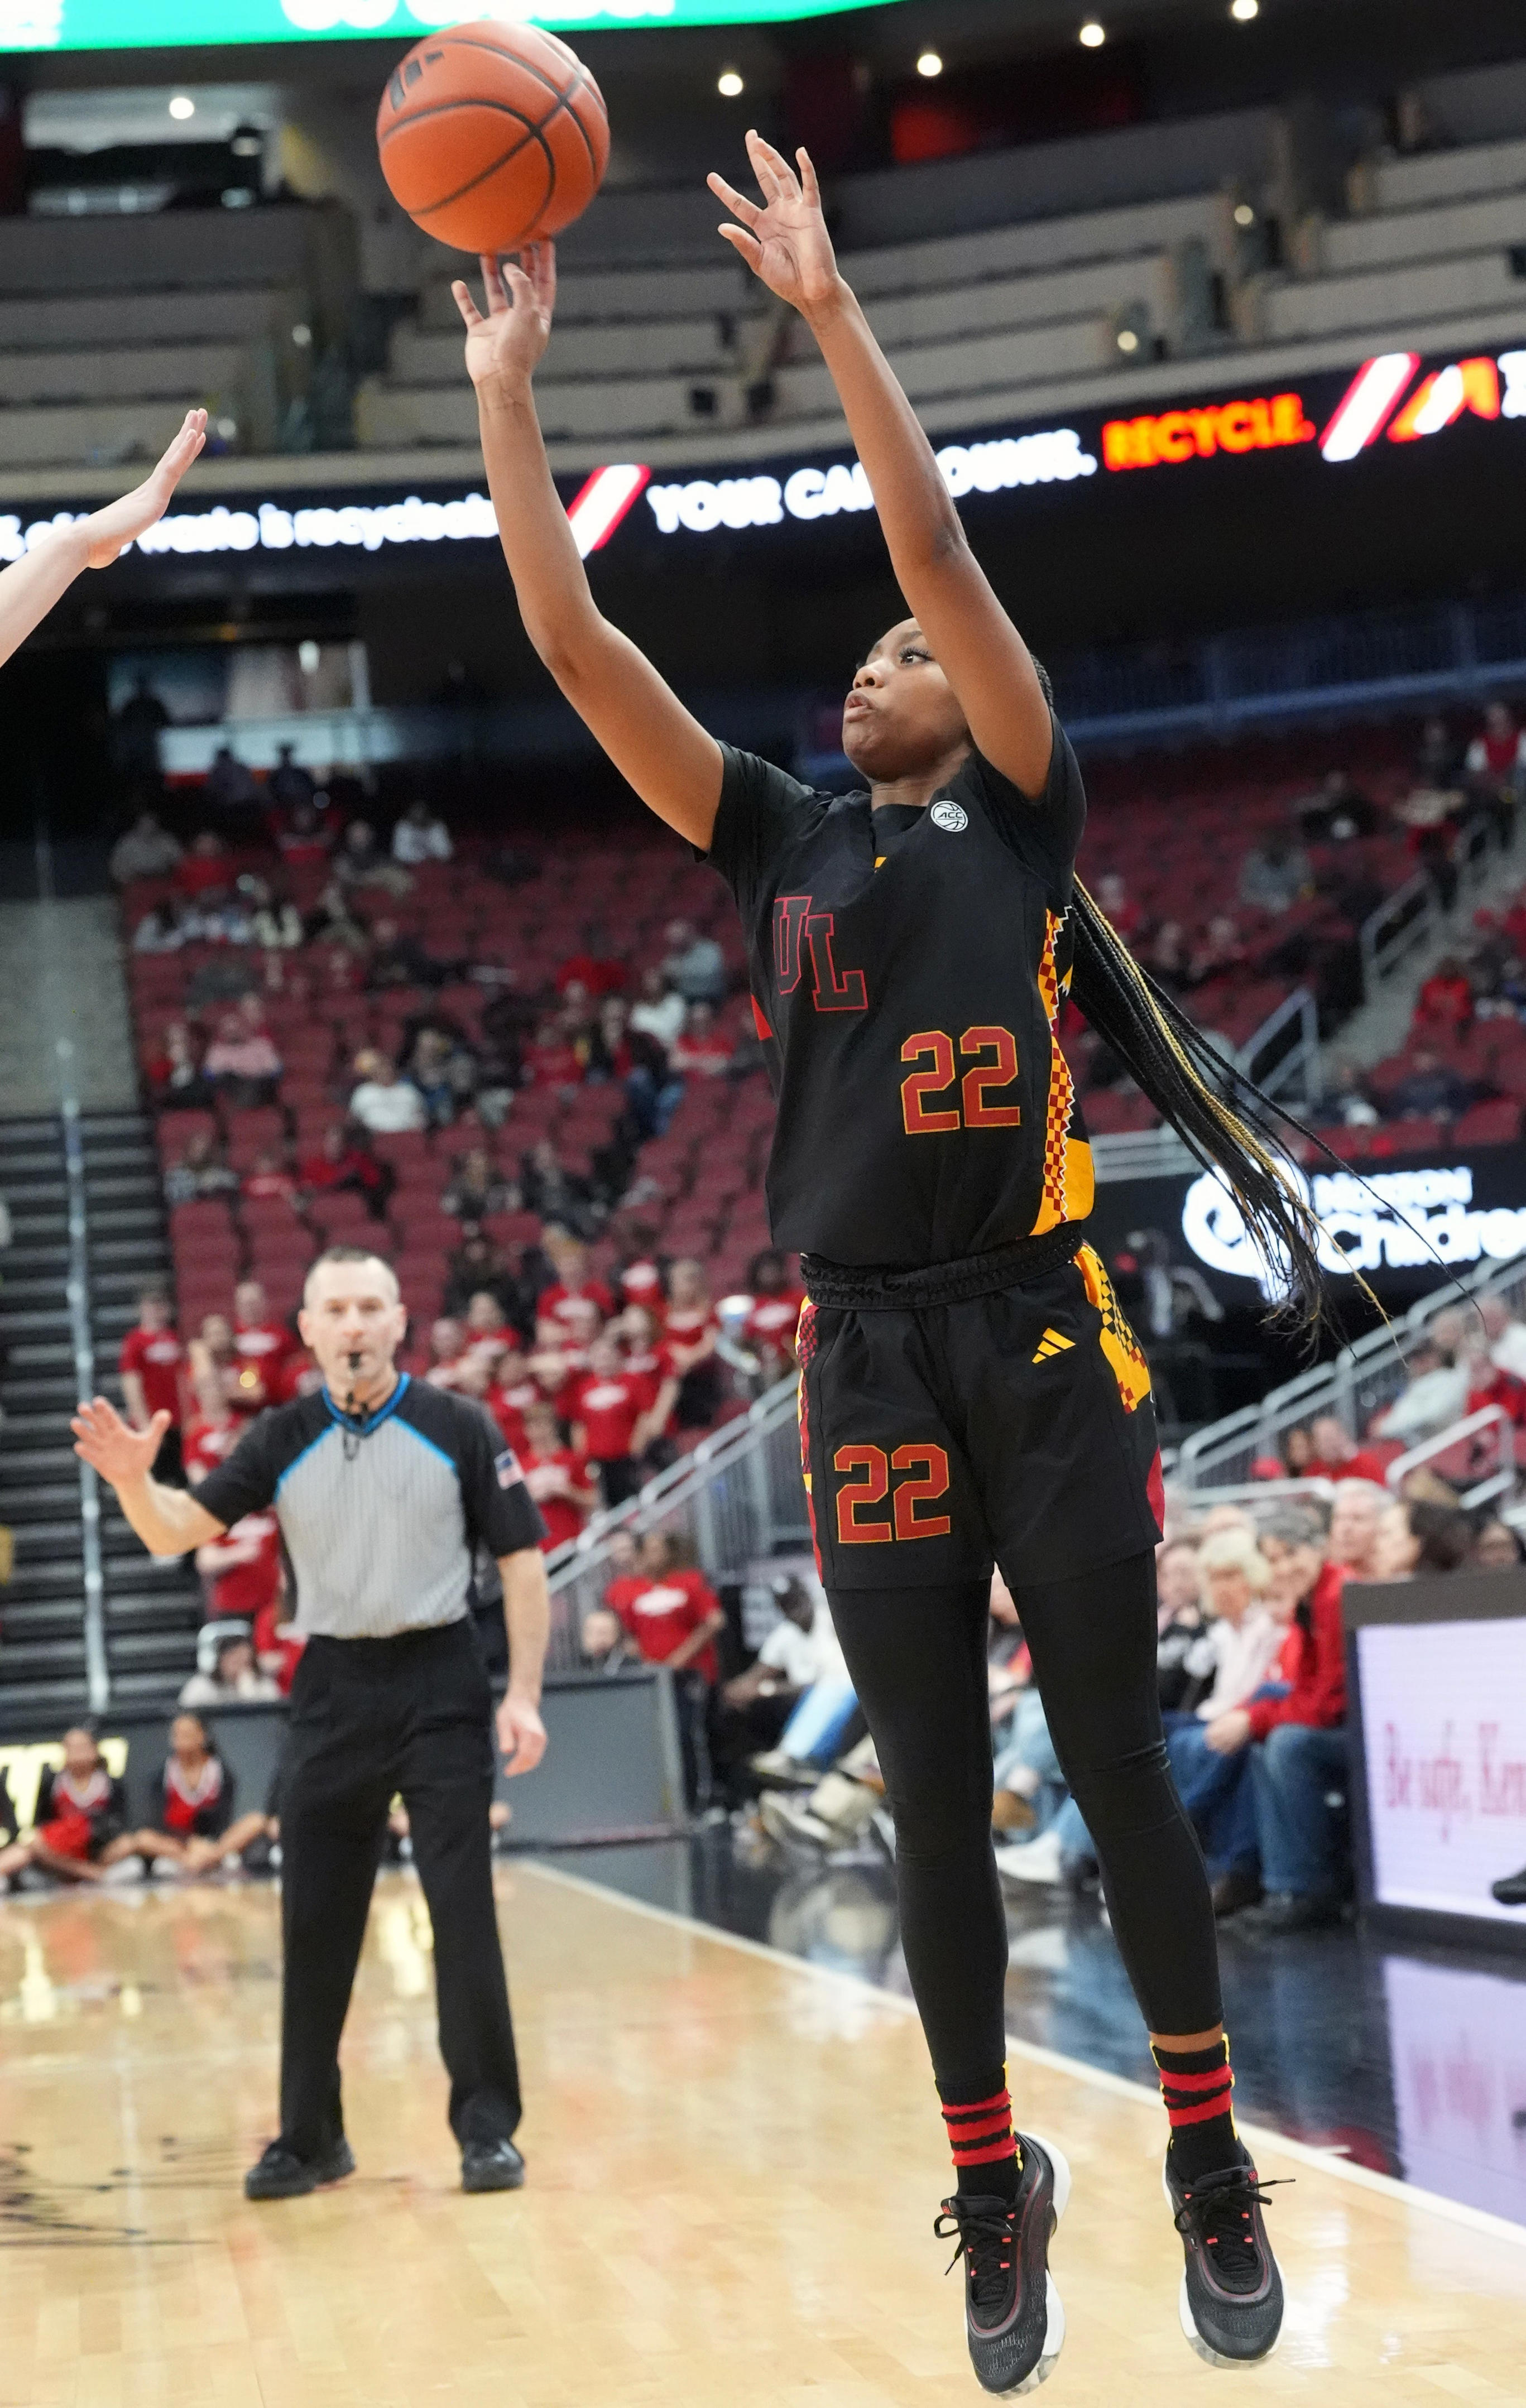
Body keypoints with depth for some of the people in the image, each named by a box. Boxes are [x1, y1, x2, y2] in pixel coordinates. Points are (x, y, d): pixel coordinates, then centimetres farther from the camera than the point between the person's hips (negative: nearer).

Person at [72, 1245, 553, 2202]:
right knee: (314, 1924, 7)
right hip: (333, 1688, 3)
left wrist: (524, 1695, -9)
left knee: (464, 1913, -5)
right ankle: (310, 2136, 20)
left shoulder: (458, 1429, -4)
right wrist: (133, 1479, -25)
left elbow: (524, 1560, -2)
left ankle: (488, 2129, 6)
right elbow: (180, 1531, -3)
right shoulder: (284, 1441, 2)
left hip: (439, 1684, -3)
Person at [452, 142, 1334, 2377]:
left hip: (1045, 1343, -3)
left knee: (1118, 1766, 3)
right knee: (936, 1806, 7)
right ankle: (995, 2187, 19)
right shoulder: (779, 836, 13)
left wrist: (830, 307, -8)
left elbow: (939, 543, -7)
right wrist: (505, 396, 5)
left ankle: (1212, 2163, 17)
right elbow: (577, 642, 8)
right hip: (869, 1363, 3)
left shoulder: (1020, 814, 5)